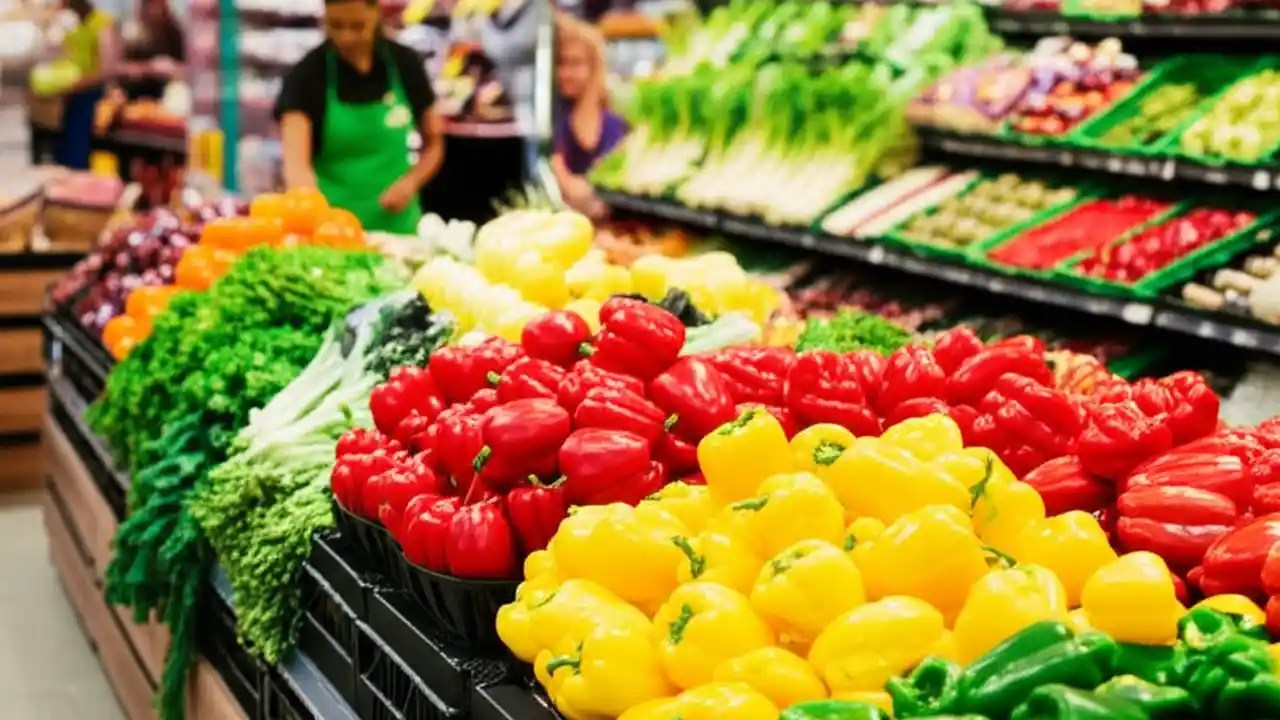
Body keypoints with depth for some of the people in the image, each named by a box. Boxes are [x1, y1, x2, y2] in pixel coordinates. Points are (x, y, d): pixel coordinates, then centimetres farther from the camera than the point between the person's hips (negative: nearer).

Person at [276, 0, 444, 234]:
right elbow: (296, 161, -21)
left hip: (396, 225, 2)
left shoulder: (404, 64, -1)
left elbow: (433, 145, 10)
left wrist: (410, 182, -9)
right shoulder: (307, 74, -10)